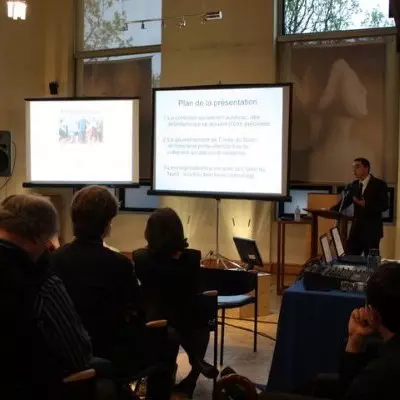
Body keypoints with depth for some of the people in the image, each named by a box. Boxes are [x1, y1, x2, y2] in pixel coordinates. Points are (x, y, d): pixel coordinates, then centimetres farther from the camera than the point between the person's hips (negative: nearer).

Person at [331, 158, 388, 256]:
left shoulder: (379, 184, -7)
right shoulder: (354, 185, 10)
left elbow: (384, 206, -14)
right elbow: (345, 201, 7)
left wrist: (366, 204, -27)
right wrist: (331, 210, -10)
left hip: (371, 230, -5)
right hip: (356, 228, 5)